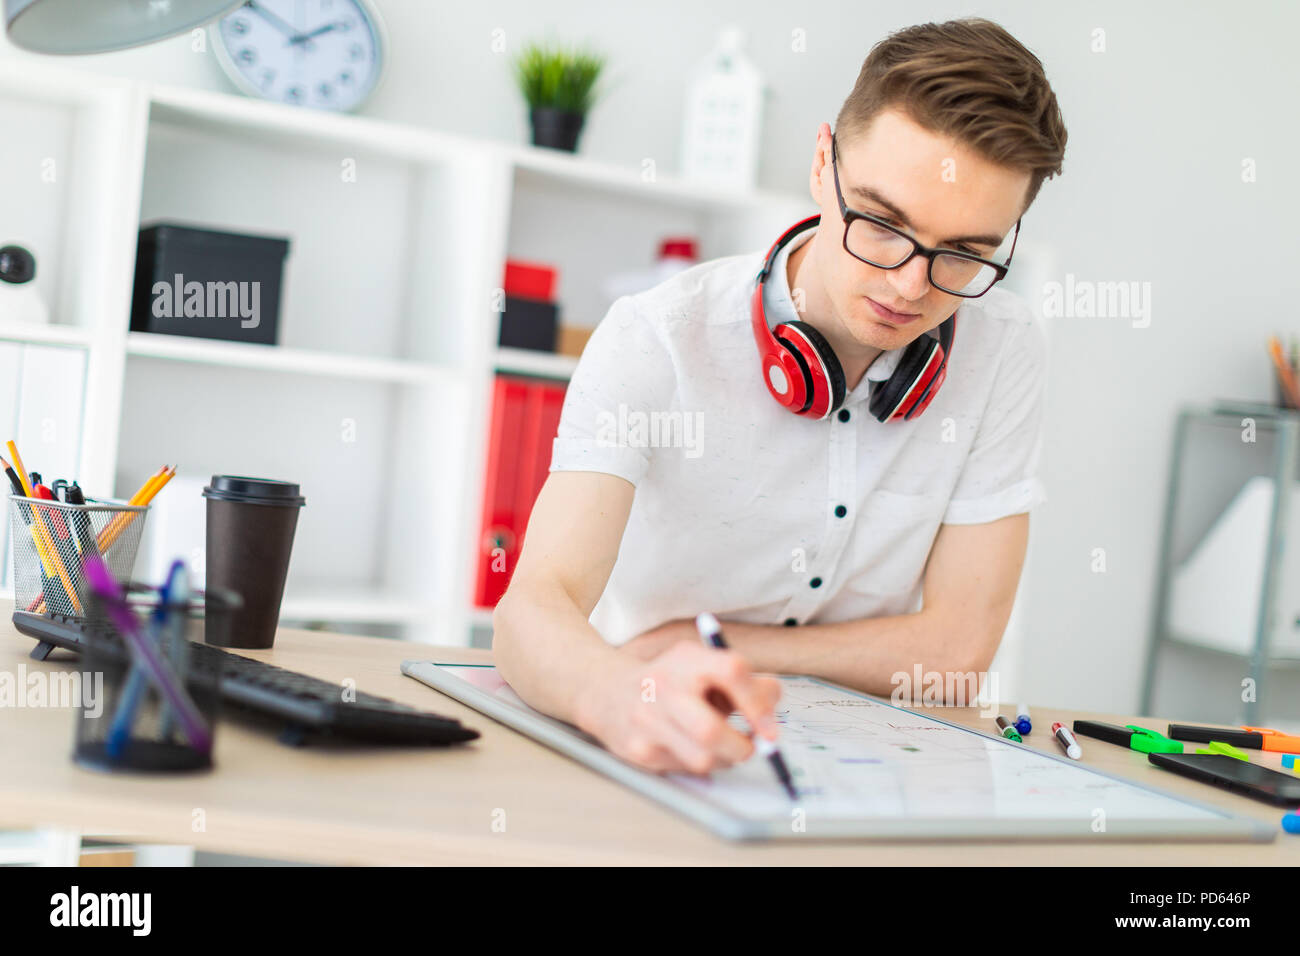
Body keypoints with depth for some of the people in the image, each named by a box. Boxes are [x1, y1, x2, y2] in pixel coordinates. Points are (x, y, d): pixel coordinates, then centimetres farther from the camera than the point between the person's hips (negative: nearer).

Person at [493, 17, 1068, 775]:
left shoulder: (1006, 352, -7)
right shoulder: (657, 342, -15)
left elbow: (956, 650, -8)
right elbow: (534, 608, -27)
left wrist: (699, 641, -12)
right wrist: (625, 693, -49)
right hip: (634, 767, -1)